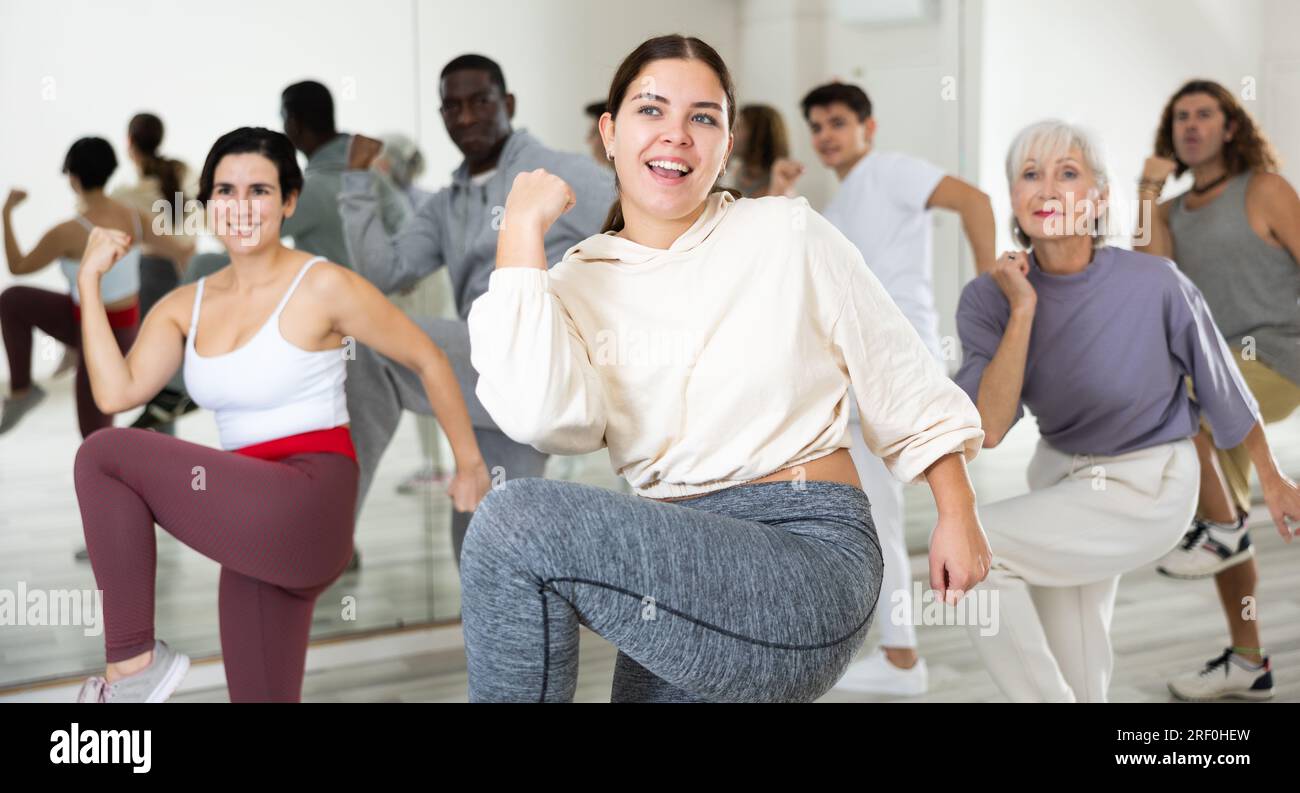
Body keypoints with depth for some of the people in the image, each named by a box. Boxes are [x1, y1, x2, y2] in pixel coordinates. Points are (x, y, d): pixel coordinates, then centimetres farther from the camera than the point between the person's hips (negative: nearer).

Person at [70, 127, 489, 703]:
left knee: (103, 455, -14)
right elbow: (116, 392, -5)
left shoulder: (322, 287, -7)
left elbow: (429, 361, 1)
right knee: (262, 695, 11)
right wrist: (90, 279, -4)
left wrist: (470, 466, 6)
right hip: (258, 531, 7)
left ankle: (134, 663, -5)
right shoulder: (186, 306, 9)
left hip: (307, 511, -7)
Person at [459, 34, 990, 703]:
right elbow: (542, 418, -15)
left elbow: (903, 379, 9)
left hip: (812, 557, -5)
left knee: (513, 522, -22)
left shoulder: (788, 236, 2)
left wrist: (958, 516, 6)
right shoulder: (576, 285, 7)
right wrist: (523, 232, -8)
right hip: (680, 570, 5)